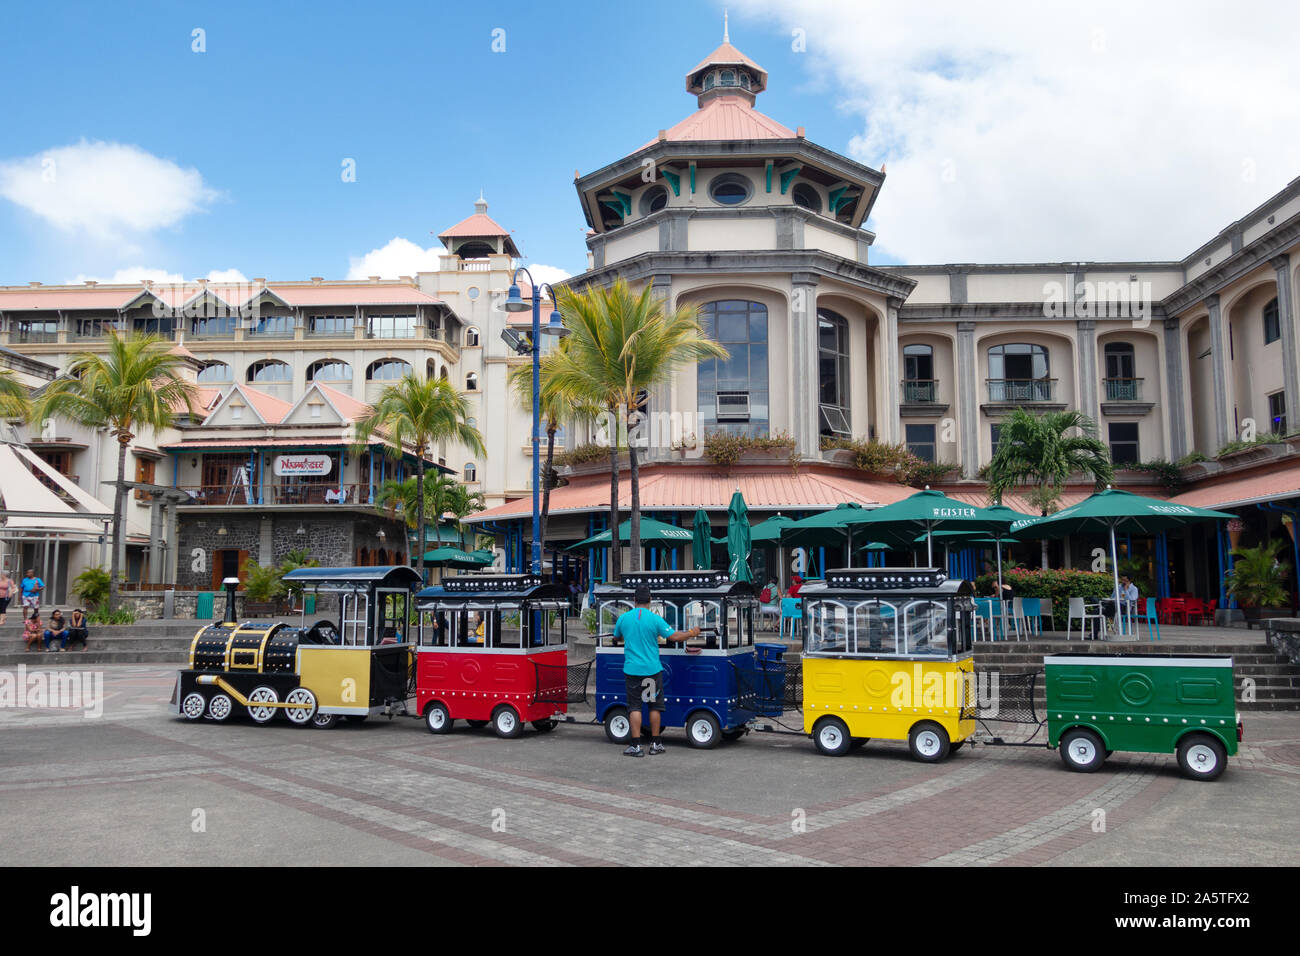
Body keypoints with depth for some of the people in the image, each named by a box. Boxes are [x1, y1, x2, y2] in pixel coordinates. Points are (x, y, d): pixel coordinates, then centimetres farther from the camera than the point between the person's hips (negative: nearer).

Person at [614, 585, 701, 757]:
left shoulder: (623, 618, 0)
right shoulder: (655, 619, -8)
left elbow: (616, 636, 18)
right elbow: (674, 637, -10)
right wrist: (692, 633, 6)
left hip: (632, 670, 1)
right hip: (652, 669, -1)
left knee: (635, 706, 5)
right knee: (655, 705, 11)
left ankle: (636, 745, 2)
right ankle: (655, 743, 17)